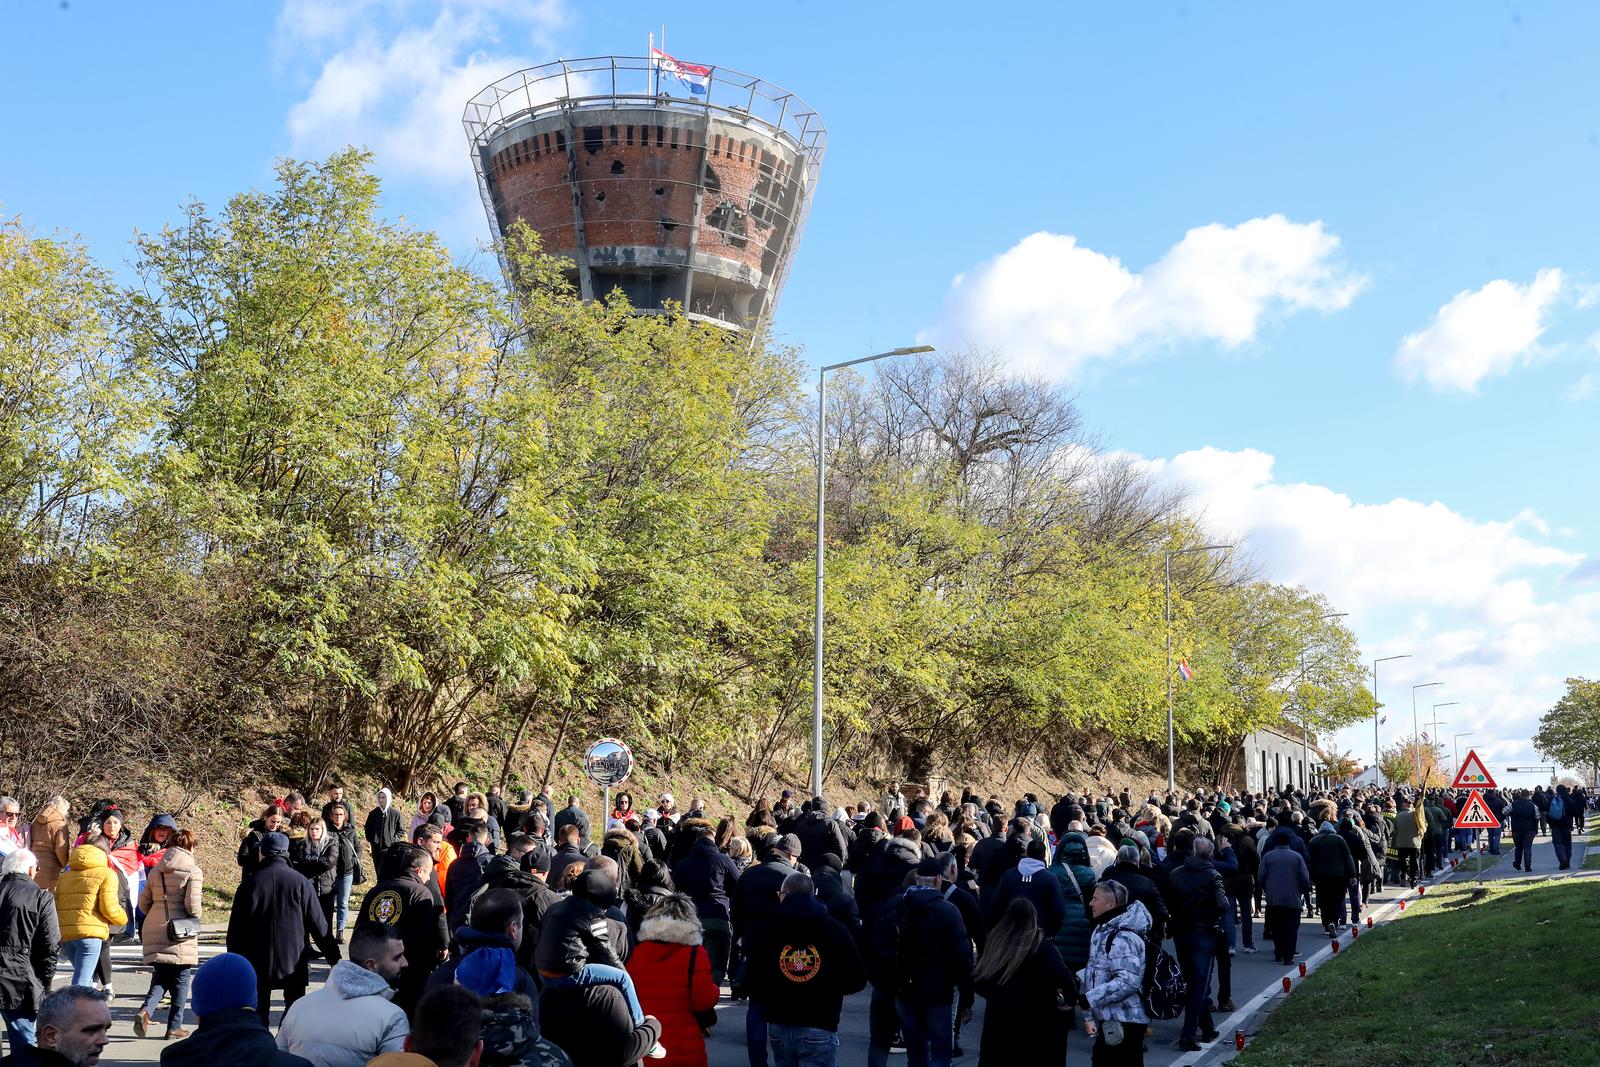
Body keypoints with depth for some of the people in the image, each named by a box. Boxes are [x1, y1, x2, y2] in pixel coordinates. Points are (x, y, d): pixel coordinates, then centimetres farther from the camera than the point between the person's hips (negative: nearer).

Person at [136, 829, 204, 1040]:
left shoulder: (156, 871, 12)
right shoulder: (193, 872, -6)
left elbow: (143, 902, 12)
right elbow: (192, 904, -13)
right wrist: (195, 920, 6)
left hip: (154, 931, 5)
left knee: (160, 977, 15)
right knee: (181, 980, 6)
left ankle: (145, 1010, -10)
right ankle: (175, 1027, 8)